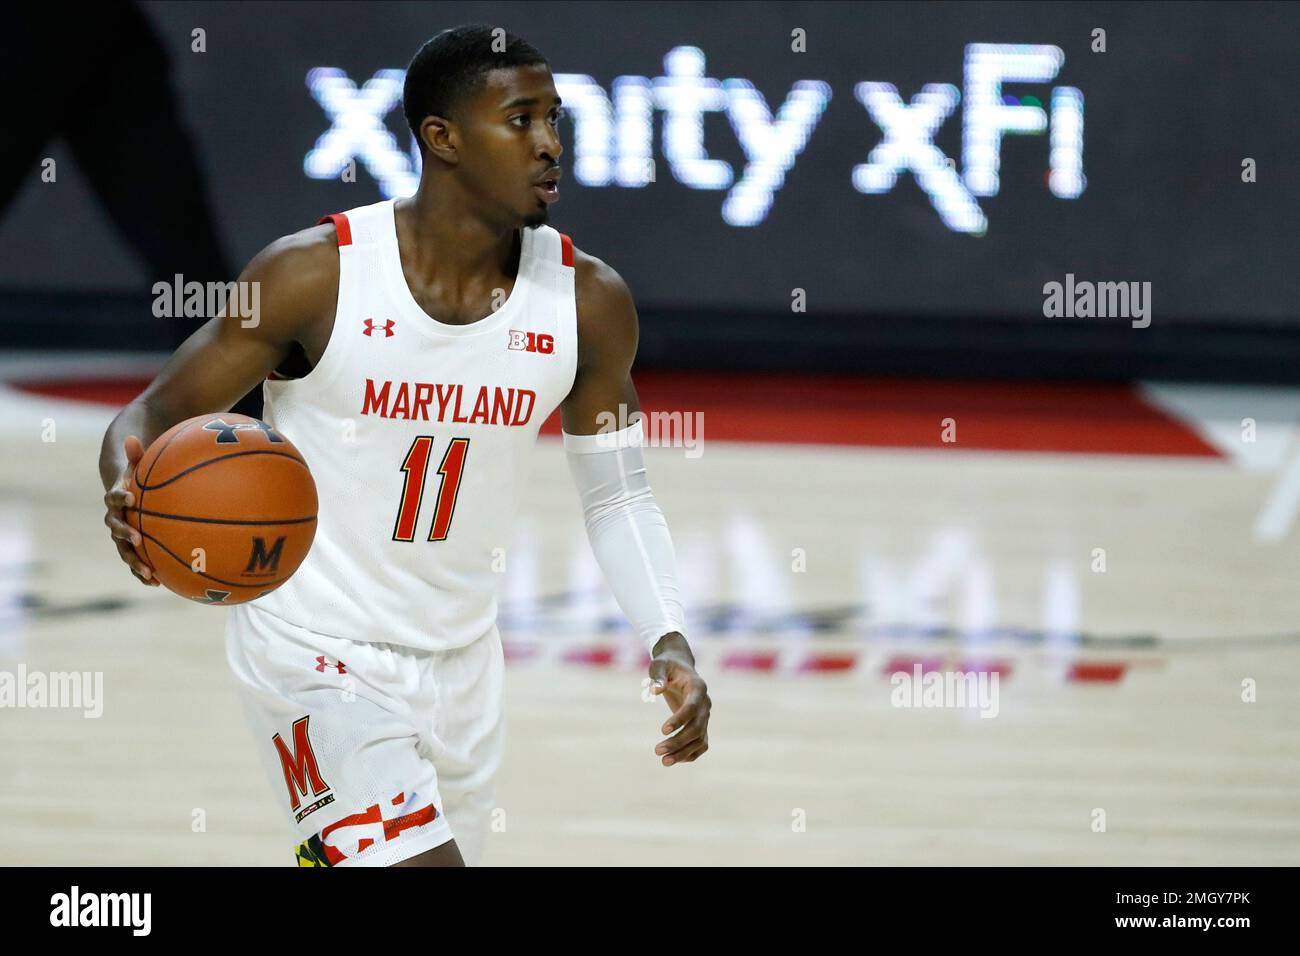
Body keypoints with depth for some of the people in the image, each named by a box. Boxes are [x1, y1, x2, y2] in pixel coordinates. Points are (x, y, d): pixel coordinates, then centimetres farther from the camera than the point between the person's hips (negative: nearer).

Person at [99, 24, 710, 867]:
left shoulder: (587, 301, -6)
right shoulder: (314, 275, -16)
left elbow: (617, 495, 7)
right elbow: (156, 416, -9)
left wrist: (669, 642, -9)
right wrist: (129, 493, -33)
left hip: (461, 661, 5)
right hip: (317, 649, -5)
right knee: (415, 861, -22)